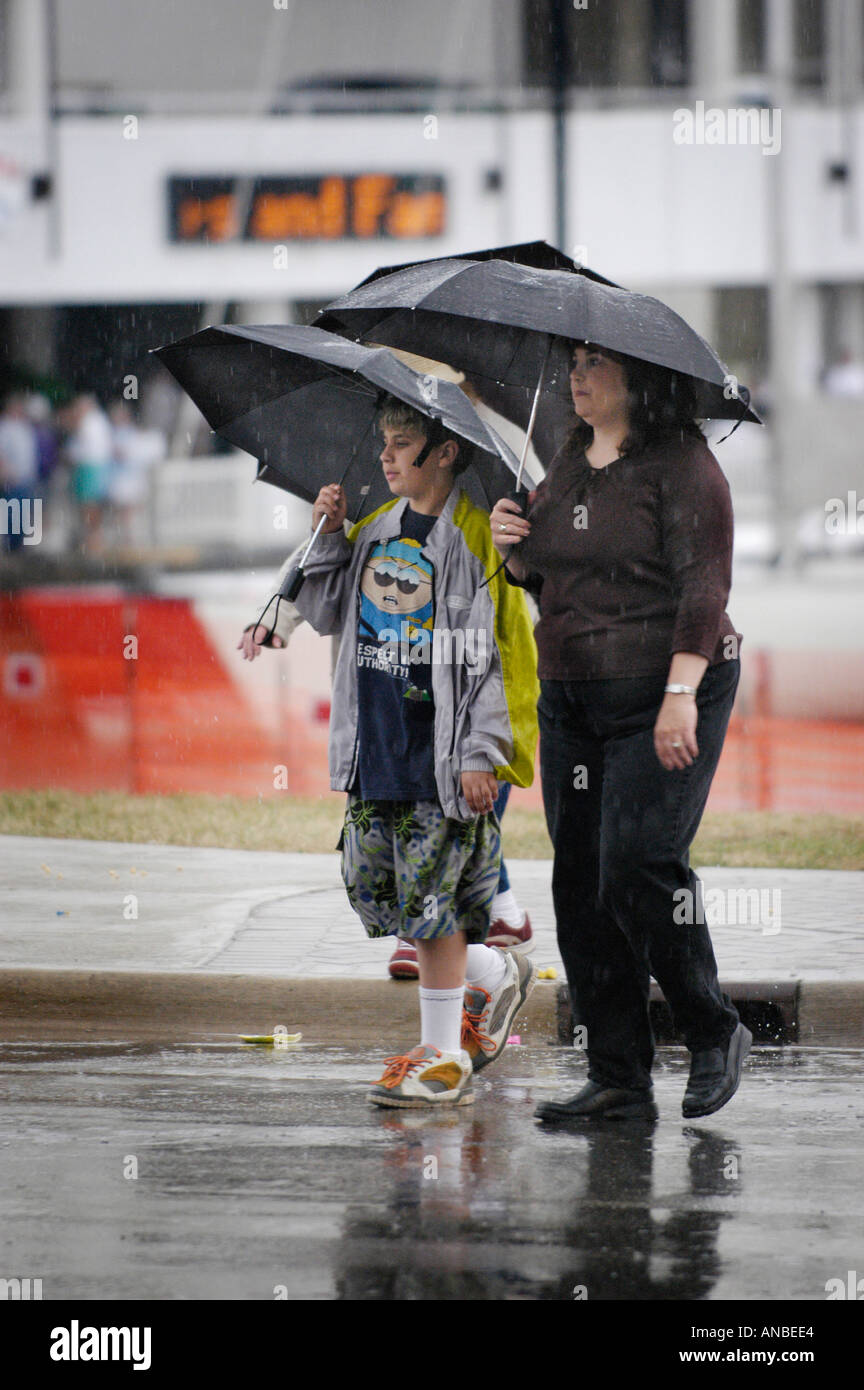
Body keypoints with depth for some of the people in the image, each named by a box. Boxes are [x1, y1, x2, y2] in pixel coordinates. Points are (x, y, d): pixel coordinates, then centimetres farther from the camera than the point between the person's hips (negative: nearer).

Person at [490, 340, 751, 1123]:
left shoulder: (682, 465, -9)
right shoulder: (571, 465, 14)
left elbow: (705, 587, -15)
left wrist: (681, 693, -22)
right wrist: (516, 550, 2)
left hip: (661, 697, -8)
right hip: (572, 699, 8)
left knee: (637, 871, -15)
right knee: (581, 887, 4)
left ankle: (716, 1034, 6)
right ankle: (619, 1080, 7)